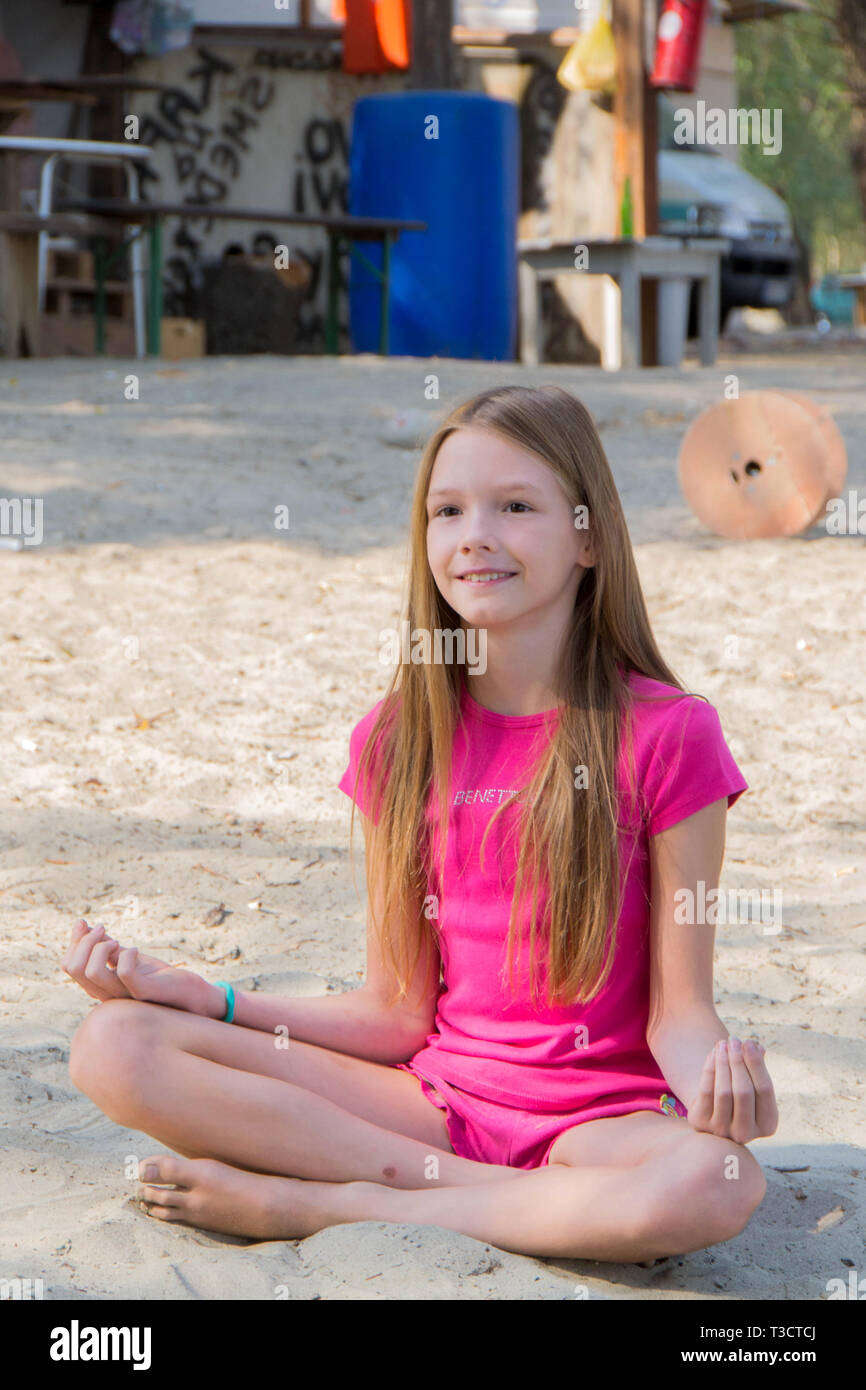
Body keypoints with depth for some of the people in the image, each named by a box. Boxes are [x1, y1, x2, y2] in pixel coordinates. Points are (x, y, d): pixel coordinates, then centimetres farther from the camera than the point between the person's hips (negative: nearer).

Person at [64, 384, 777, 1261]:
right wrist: (207, 1000, -2)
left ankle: (317, 1204, -21)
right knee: (116, 1045, -16)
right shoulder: (398, 740, 6)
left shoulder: (665, 735, -5)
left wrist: (713, 1071, -26)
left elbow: (678, 1010, -3)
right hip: (434, 1096, 3)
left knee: (717, 1185, -39)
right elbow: (398, 1012, 7)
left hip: (602, 1112, -2)